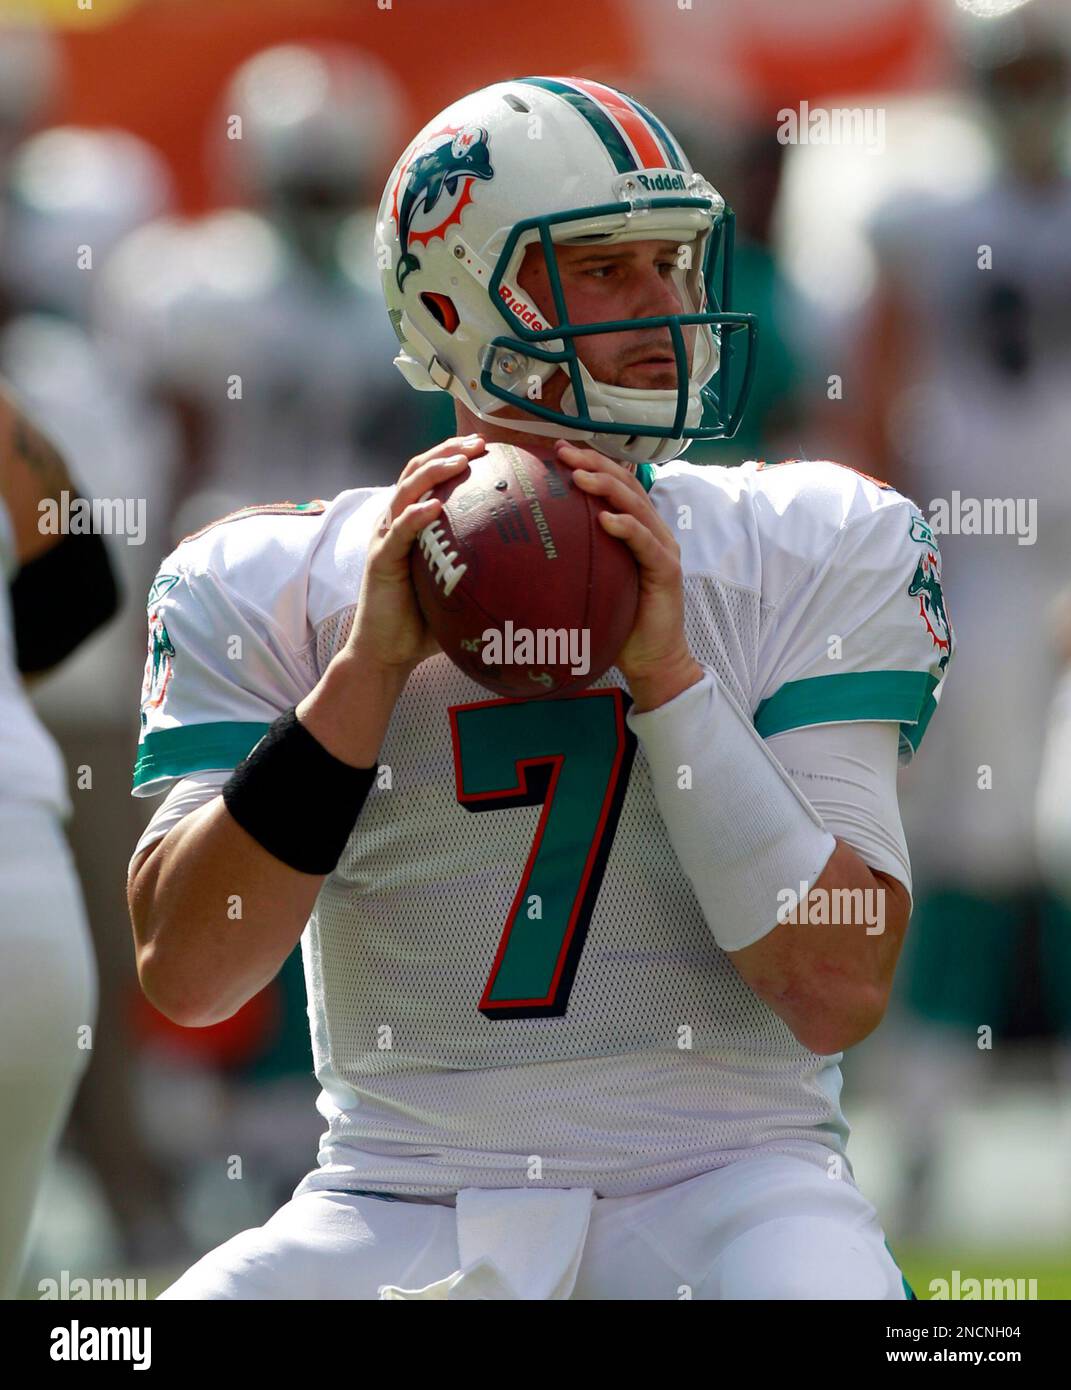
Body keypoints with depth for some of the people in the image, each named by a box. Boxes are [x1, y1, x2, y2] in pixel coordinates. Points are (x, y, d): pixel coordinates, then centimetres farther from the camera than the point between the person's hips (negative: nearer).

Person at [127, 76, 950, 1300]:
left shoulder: (815, 551, 1)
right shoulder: (280, 584, 4)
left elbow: (839, 992, -7)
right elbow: (186, 973, -8)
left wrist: (668, 675, -14)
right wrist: (371, 664, -14)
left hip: (720, 1183, 0)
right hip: (403, 1200, 0)